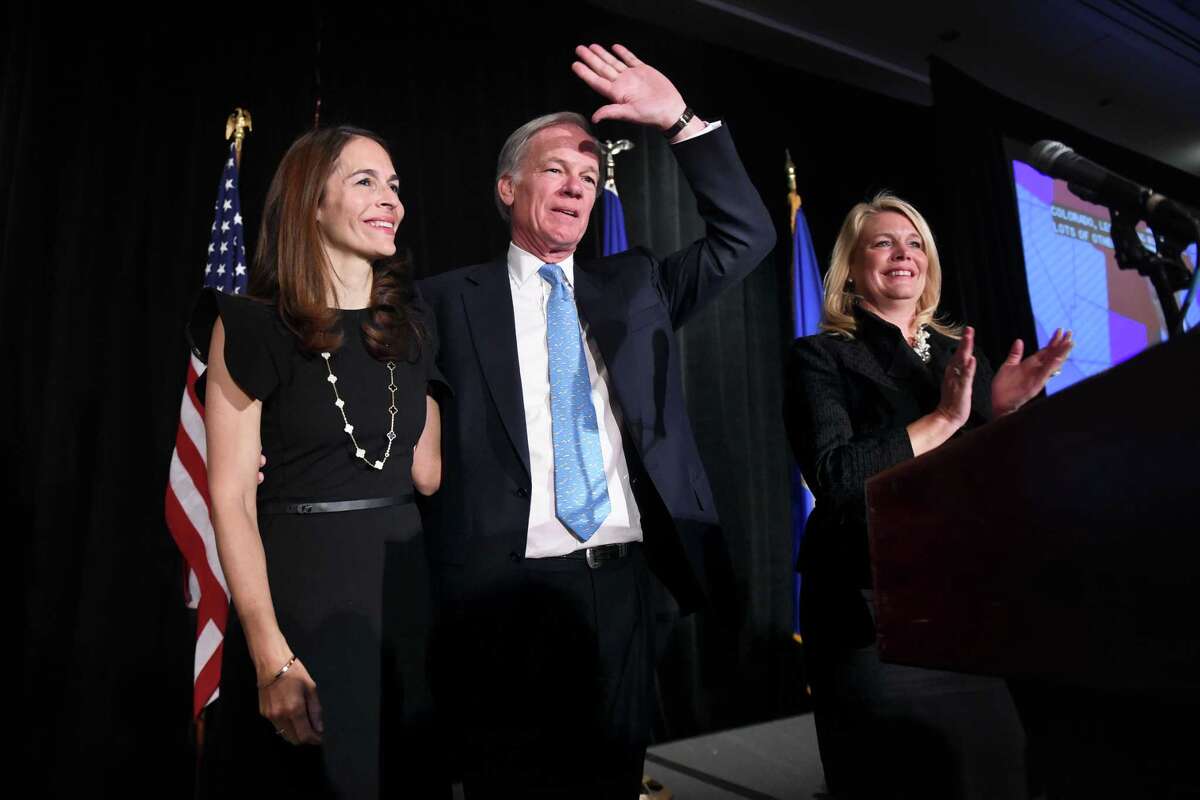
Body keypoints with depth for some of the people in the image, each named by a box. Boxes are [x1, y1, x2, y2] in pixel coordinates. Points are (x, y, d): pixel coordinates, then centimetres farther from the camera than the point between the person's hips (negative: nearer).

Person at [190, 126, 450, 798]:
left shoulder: (414, 325, 7)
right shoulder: (252, 327, -6)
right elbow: (231, 498, -11)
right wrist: (271, 656, -16)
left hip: (403, 582, 5)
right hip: (295, 588, -4)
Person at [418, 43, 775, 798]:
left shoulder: (634, 284, 11)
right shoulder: (451, 300, 1)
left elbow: (748, 236, 7)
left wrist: (680, 119, -1)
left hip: (622, 582, 4)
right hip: (509, 590, -3)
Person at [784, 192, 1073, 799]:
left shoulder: (959, 354, 12)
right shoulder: (820, 357, -5)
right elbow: (833, 475, -19)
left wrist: (1003, 410, -9)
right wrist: (945, 418, -17)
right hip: (872, 611, -5)